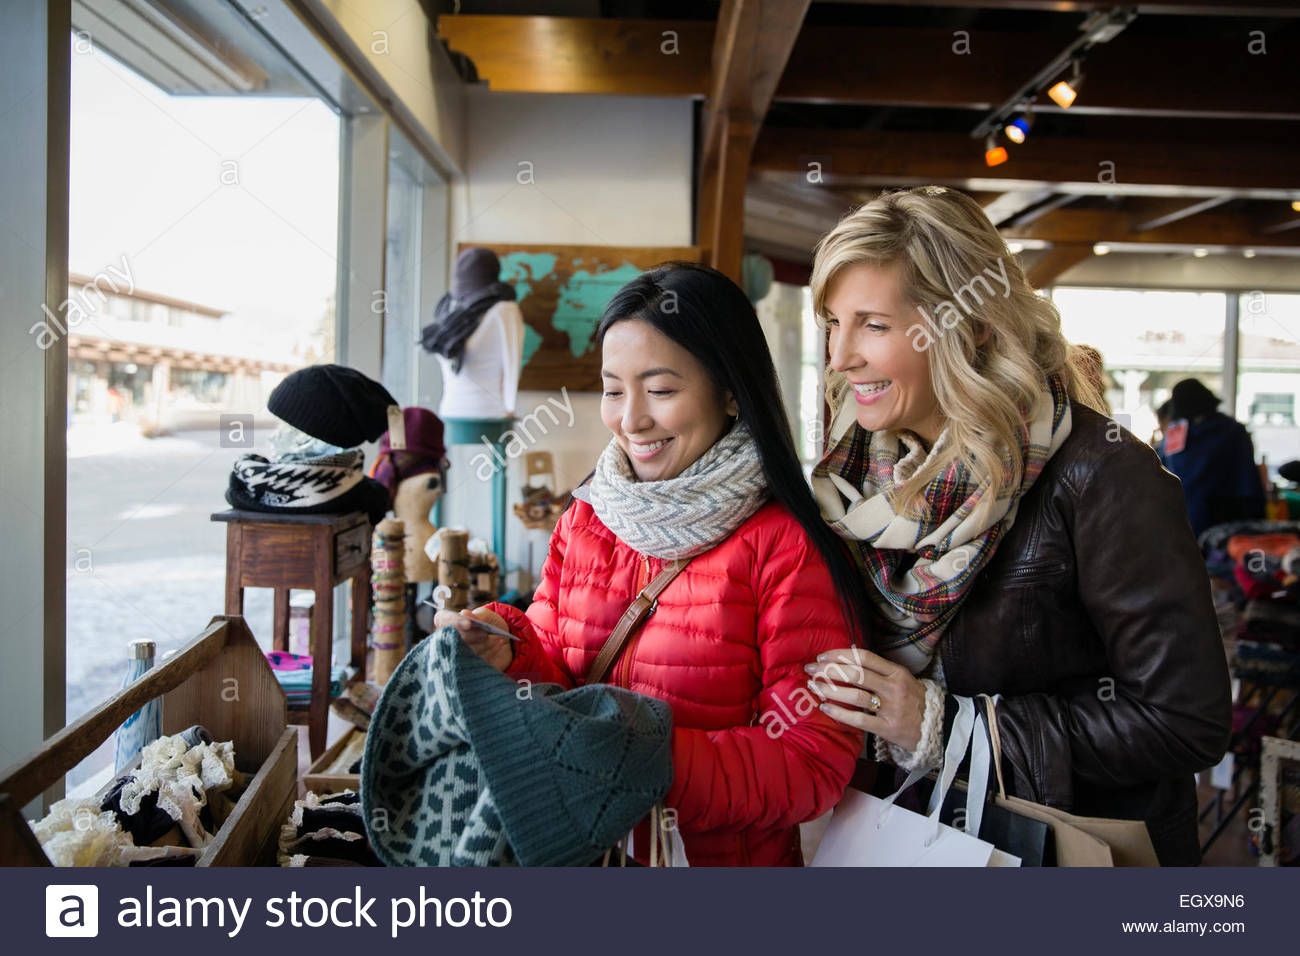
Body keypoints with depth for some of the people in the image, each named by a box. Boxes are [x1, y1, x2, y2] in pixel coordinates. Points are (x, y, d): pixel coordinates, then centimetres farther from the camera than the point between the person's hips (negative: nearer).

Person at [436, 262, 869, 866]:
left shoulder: (788, 547, -10)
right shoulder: (584, 521, 9)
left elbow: (814, 763, -13)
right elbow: (559, 675, 12)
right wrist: (508, 652, -10)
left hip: (722, 858, -4)